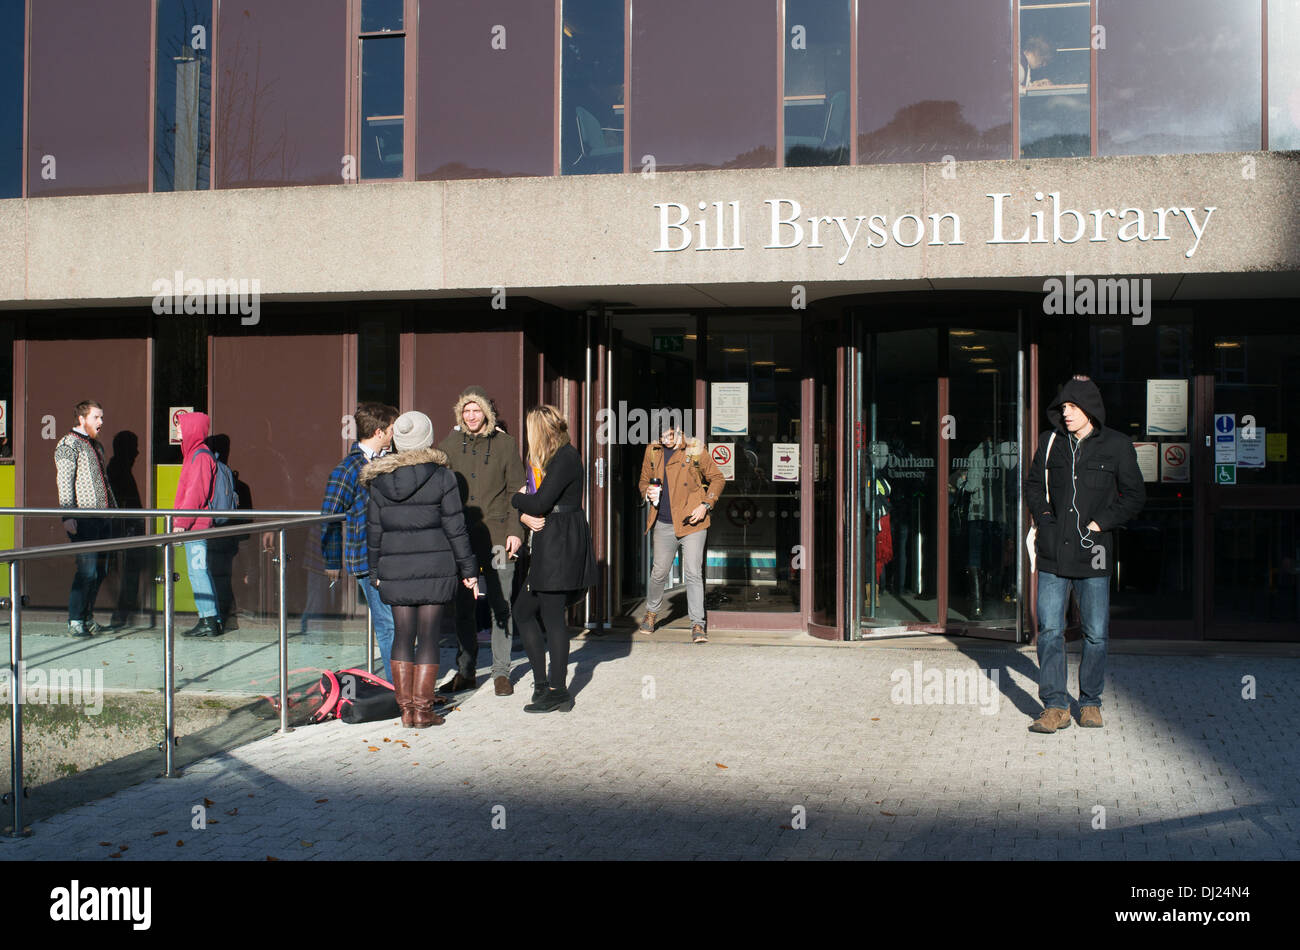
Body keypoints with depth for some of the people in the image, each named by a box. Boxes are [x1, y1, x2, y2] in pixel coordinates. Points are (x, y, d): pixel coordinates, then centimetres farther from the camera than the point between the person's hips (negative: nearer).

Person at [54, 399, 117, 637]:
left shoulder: (96, 445, 21)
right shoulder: (68, 444, -4)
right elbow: (64, 483, -12)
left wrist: (113, 507, 23)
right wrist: (68, 516, -20)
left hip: (102, 517, 8)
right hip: (83, 519, -8)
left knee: (99, 571, 8)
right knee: (87, 571, -11)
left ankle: (88, 618, 17)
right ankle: (75, 622, -4)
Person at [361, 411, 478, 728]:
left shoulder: (379, 480, 3)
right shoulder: (442, 477, -6)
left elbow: (374, 531, 7)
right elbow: (455, 528, -5)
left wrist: (375, 572, 17)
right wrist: (468, 570, 2)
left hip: (396, 570, 3)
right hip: (435, 567, -3)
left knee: (402, 636, 9)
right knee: (428, 636, 3)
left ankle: (406, 709, 11)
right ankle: (422, 709, 5)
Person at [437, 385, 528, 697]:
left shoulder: (505, 443, 2)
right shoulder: (449, 445, 7)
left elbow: (516, 490, 2)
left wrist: (515, 531, -6)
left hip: (496, 535, -2)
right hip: (460, 534, 2)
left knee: (501, 606, 2)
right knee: (463, 607, 7)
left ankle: (501, 672, 12)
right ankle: (465, 672, 18)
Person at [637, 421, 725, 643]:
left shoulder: (695, 450, -4)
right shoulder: (652, 452, 7)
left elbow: (718, 479, 3)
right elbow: (644, 481, 19)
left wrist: (705, 505, -7)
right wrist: (648, 492, -4)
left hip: (691, 523, -3)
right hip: (663, 525, 3)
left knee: (693, 573, -7)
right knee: (659, 572, 12)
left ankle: (698, 625, -2)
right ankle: (651, 612, 36)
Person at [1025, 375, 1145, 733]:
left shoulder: (1117, 445, -1)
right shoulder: (1050, 441, 7)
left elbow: (1134, 495, 4)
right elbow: (1033, 485, 19)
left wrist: (1100, 523, -6)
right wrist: (1044, 518, 4)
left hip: (1093, 554, -2)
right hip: (1053, 552, 2)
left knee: (1096, 634, 6)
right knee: (1049, 630, -1)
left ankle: (1090, 702, 21)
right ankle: (1055, 706, 5)